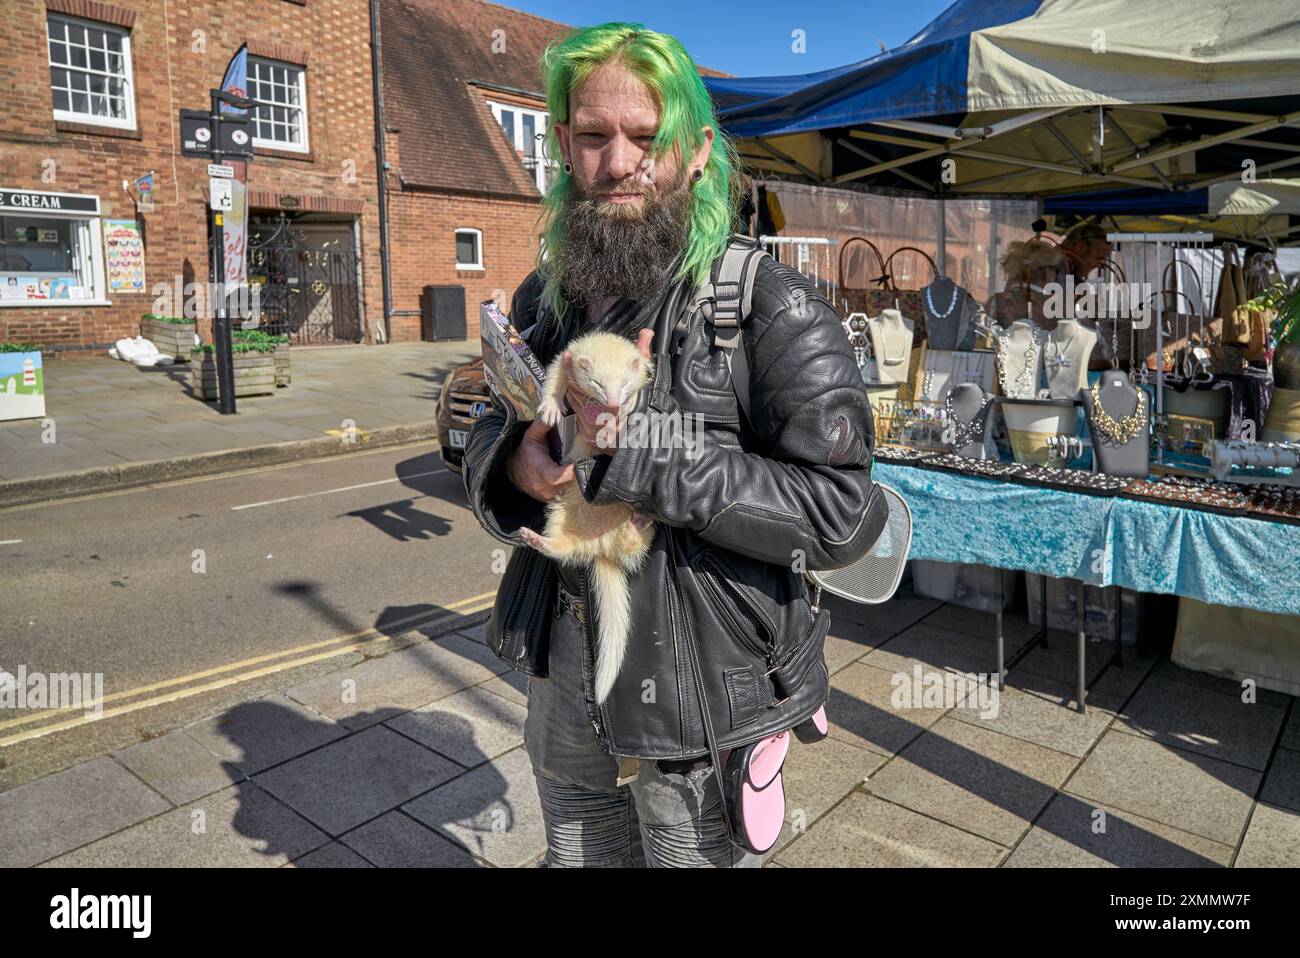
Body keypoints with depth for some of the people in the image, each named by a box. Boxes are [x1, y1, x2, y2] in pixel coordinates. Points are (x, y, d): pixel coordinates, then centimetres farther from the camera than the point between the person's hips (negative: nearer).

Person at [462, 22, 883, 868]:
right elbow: (486, 433, 12)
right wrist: (515, 465, -14)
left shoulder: (771, 308, -18)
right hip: (565, 677, 6)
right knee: (579, 854, 27)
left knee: (694, 855, 18)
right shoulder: (544, 298, 3)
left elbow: (838, 515, -23)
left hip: (700, 694, -5)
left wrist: (636, 451, -28)